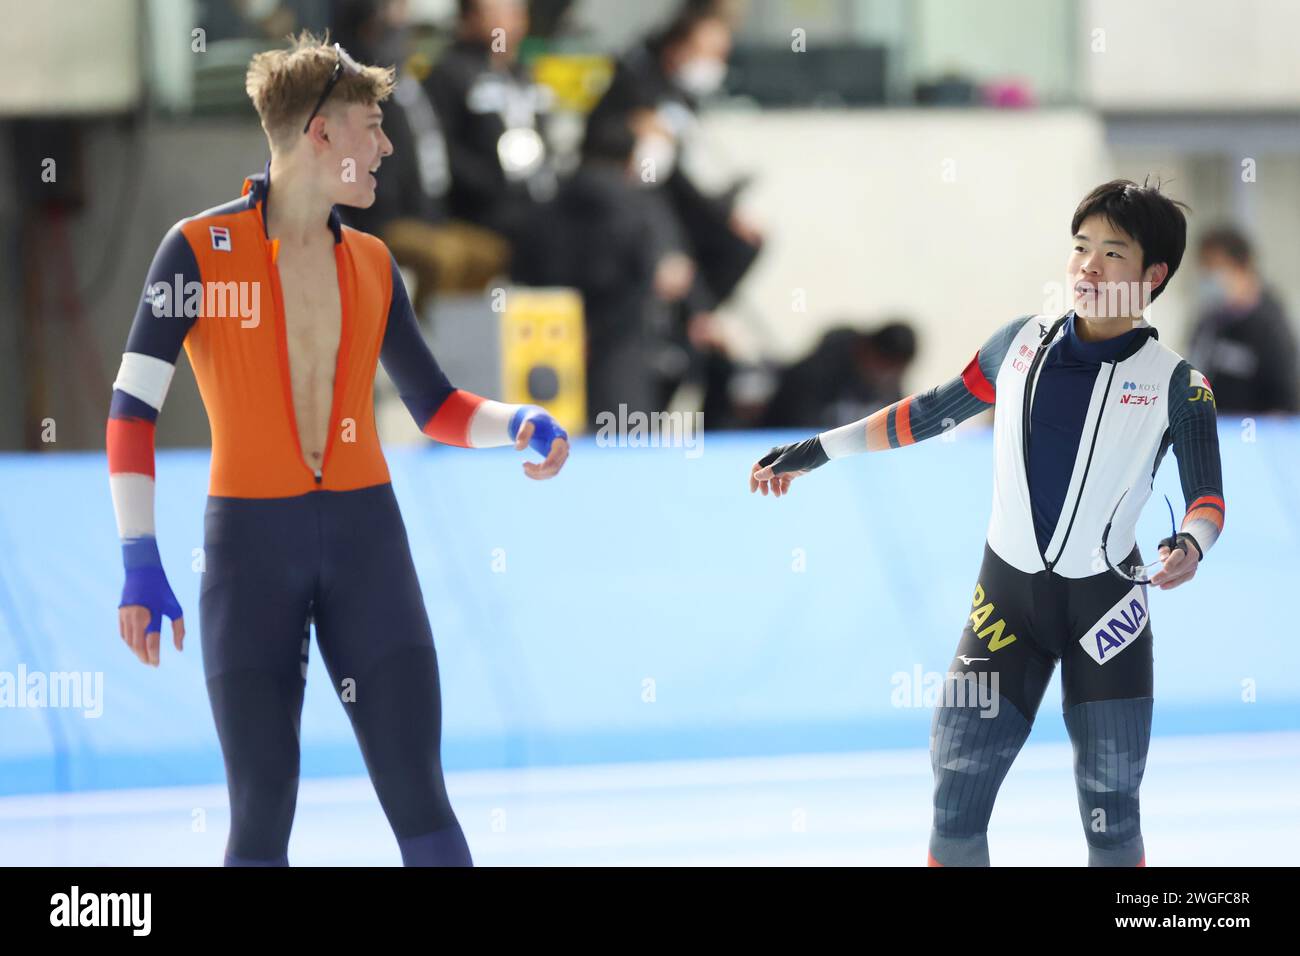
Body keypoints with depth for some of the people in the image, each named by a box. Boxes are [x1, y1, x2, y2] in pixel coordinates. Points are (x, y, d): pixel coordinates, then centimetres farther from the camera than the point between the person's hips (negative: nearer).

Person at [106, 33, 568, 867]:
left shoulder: (370, 264, 9)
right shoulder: (201, 249, -5)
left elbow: (437, 407, 17)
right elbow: (133, 407, -7)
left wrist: (519, 423, -5)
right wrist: (140, 562, -16)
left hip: (366, 541, 4)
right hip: (251, 546, -4)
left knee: (419, 801, -3)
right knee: (263, 812, -5)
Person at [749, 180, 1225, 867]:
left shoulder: (1173, 382, -6)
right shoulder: (1022, 344, 3)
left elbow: (1207, 496, -7)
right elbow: (930, 415, 13)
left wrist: (1190, 545, -30)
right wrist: (816, 450, 14)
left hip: (1107, 604, -2)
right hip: (1008, 595, 2)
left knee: (1111, 819, 0)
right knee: (957, 798, -5)